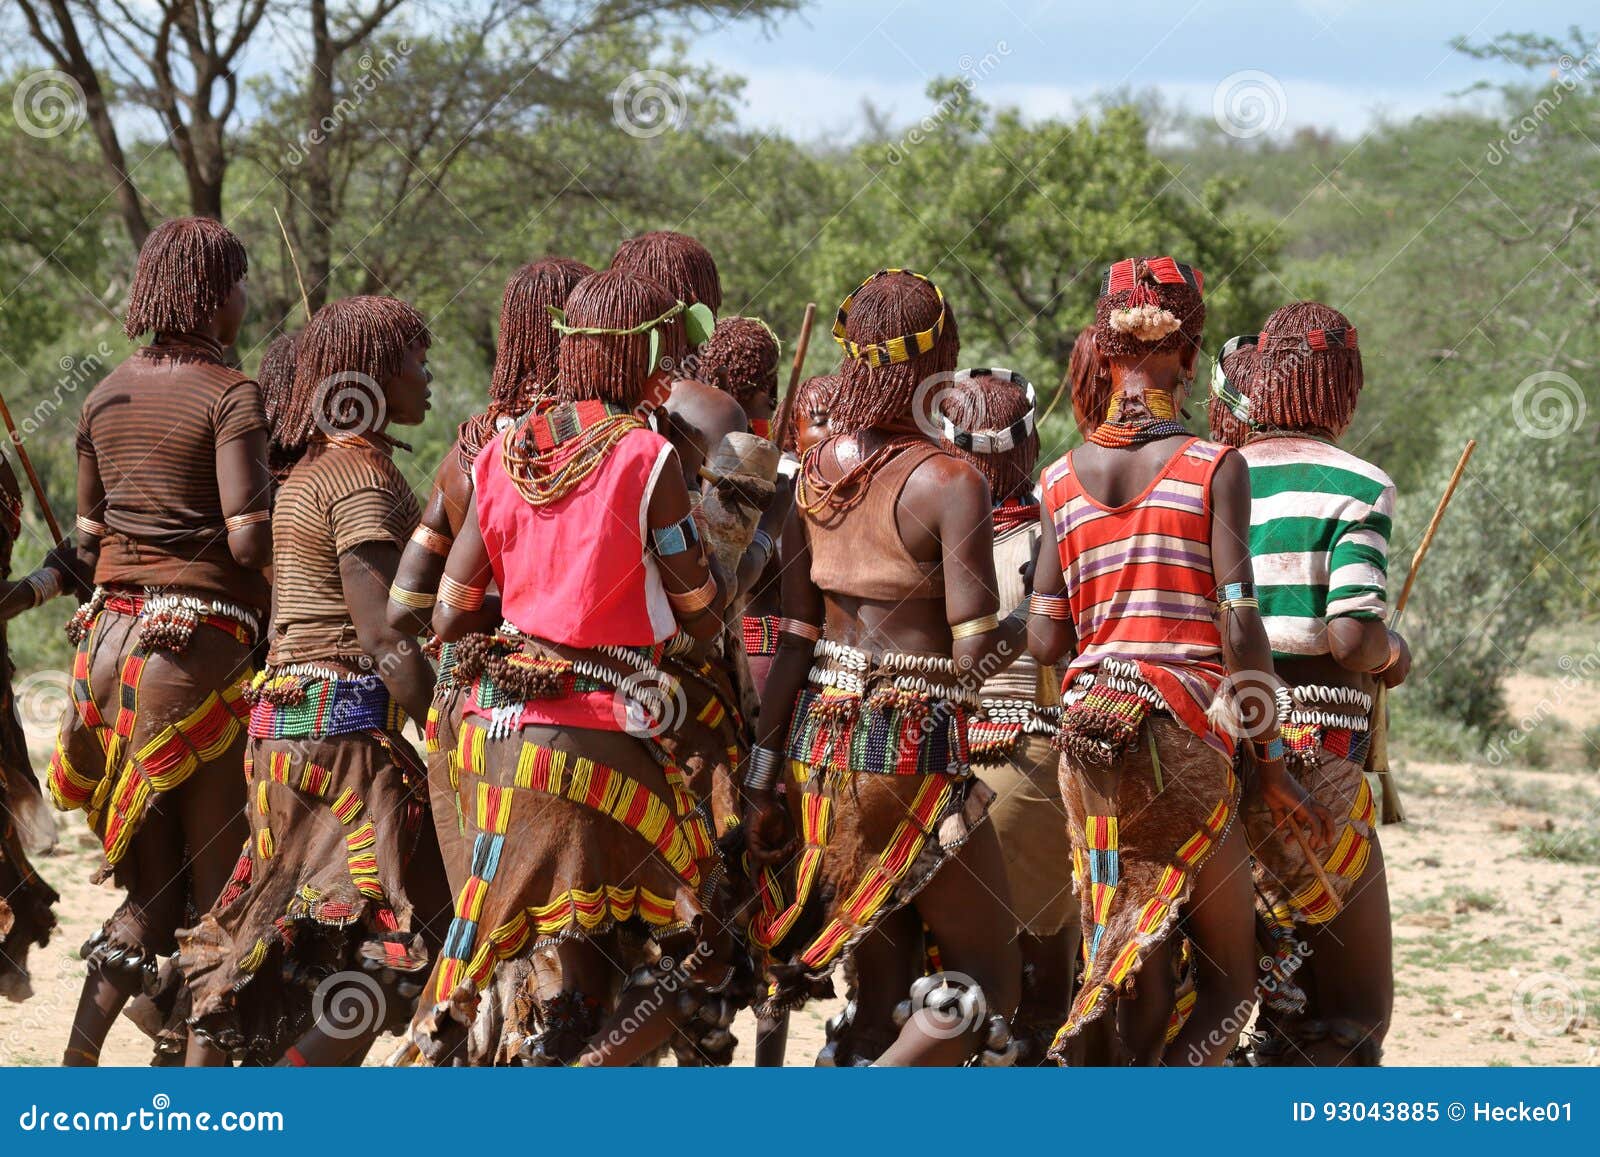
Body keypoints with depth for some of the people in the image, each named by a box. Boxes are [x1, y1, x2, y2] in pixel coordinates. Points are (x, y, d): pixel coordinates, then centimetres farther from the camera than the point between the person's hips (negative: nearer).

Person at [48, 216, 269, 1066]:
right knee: (219, 882, 2)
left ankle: (77, 1064, 2)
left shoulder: (106, 396, 12)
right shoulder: (230, 396, -9)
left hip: (110, 638, 7)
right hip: (201, 642, -7)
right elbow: (248, 538, -17)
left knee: (148, 885, 12)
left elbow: (88, 535, 15)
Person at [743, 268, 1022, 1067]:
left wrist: (763, 771, 9)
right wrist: (1016, 632, 5)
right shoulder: (950, 482, -12)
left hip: (820, 739, 7)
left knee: (879, 988, 13)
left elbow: (793, 638, 7)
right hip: (915, 747, -7)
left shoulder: (818, 470, 7)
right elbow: (972, 655, -17)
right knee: (989, 979, 4)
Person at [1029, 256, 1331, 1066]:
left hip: (1087, 732, 4)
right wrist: (1272, 763, -5)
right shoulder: (1213, 467, -4)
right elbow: (1239, 626, -9)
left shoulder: (1064, 478, 8)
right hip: (1185, 732, -4)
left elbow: (1044, 640, 6)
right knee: (1228, 982, 3)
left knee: (1138, 993, 11)